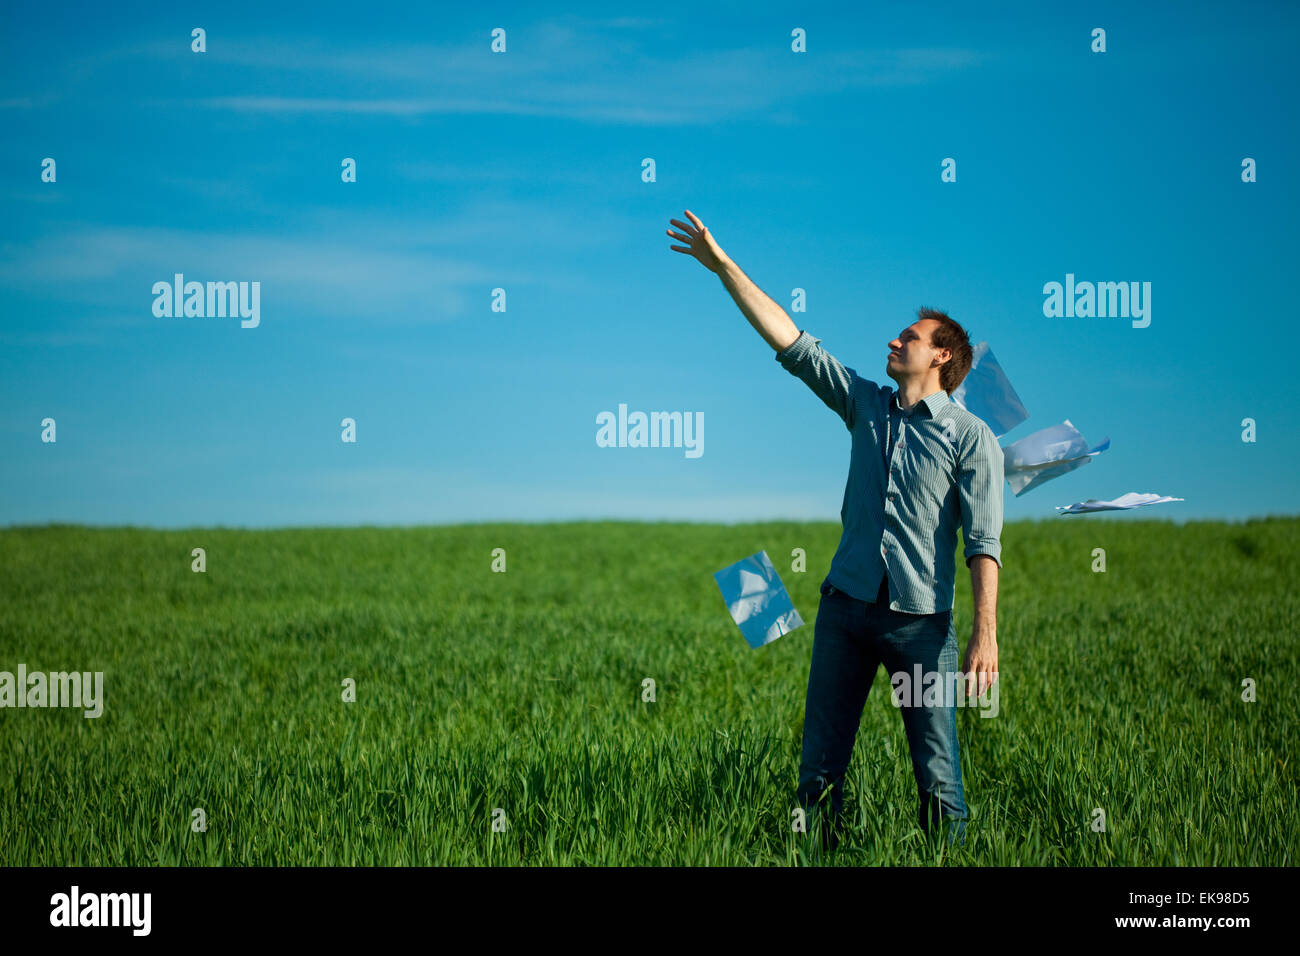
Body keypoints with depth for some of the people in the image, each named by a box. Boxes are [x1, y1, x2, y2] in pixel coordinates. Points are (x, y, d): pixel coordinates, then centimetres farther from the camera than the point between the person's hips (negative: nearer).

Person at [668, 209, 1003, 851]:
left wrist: (985, 634, -17)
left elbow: (984, 543, -7)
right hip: (846, 606, 4)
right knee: (821, 761, 5)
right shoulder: (866, 406, 12)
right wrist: (723, 265, 4)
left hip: (921, 621, -4)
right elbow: (790, 341, 9)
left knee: (937, 773, -1)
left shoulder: (970, 437, -1)